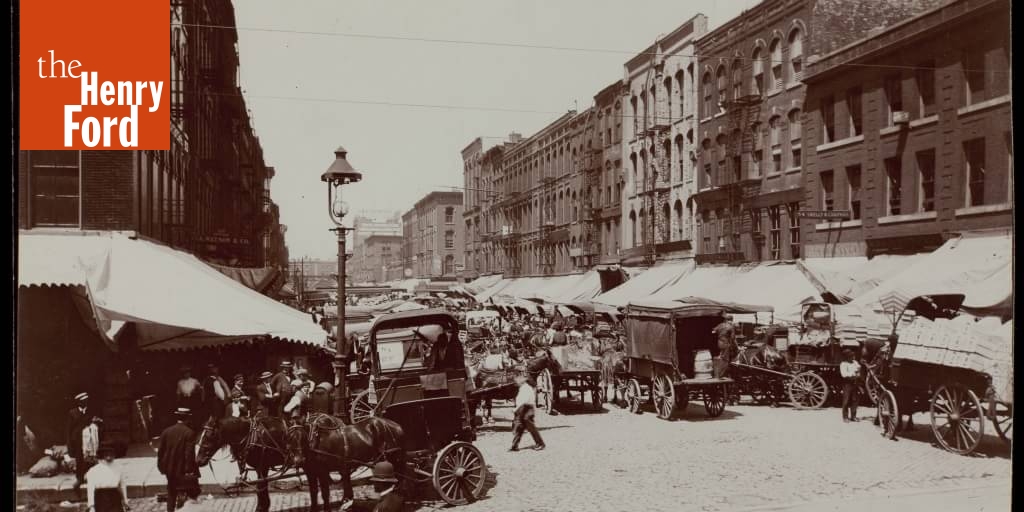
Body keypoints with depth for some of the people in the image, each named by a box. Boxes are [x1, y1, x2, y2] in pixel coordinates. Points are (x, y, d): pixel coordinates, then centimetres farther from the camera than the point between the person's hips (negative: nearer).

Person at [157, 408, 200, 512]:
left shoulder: (166, 431, 0)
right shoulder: (189, 433, -14)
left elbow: (161, 451, 4)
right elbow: (190, 453, -17)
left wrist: (161, 467, 13)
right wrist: (189, 470, -12)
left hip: (169, 469, 5)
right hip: (183, 469, -5)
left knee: (171, 494, 16)